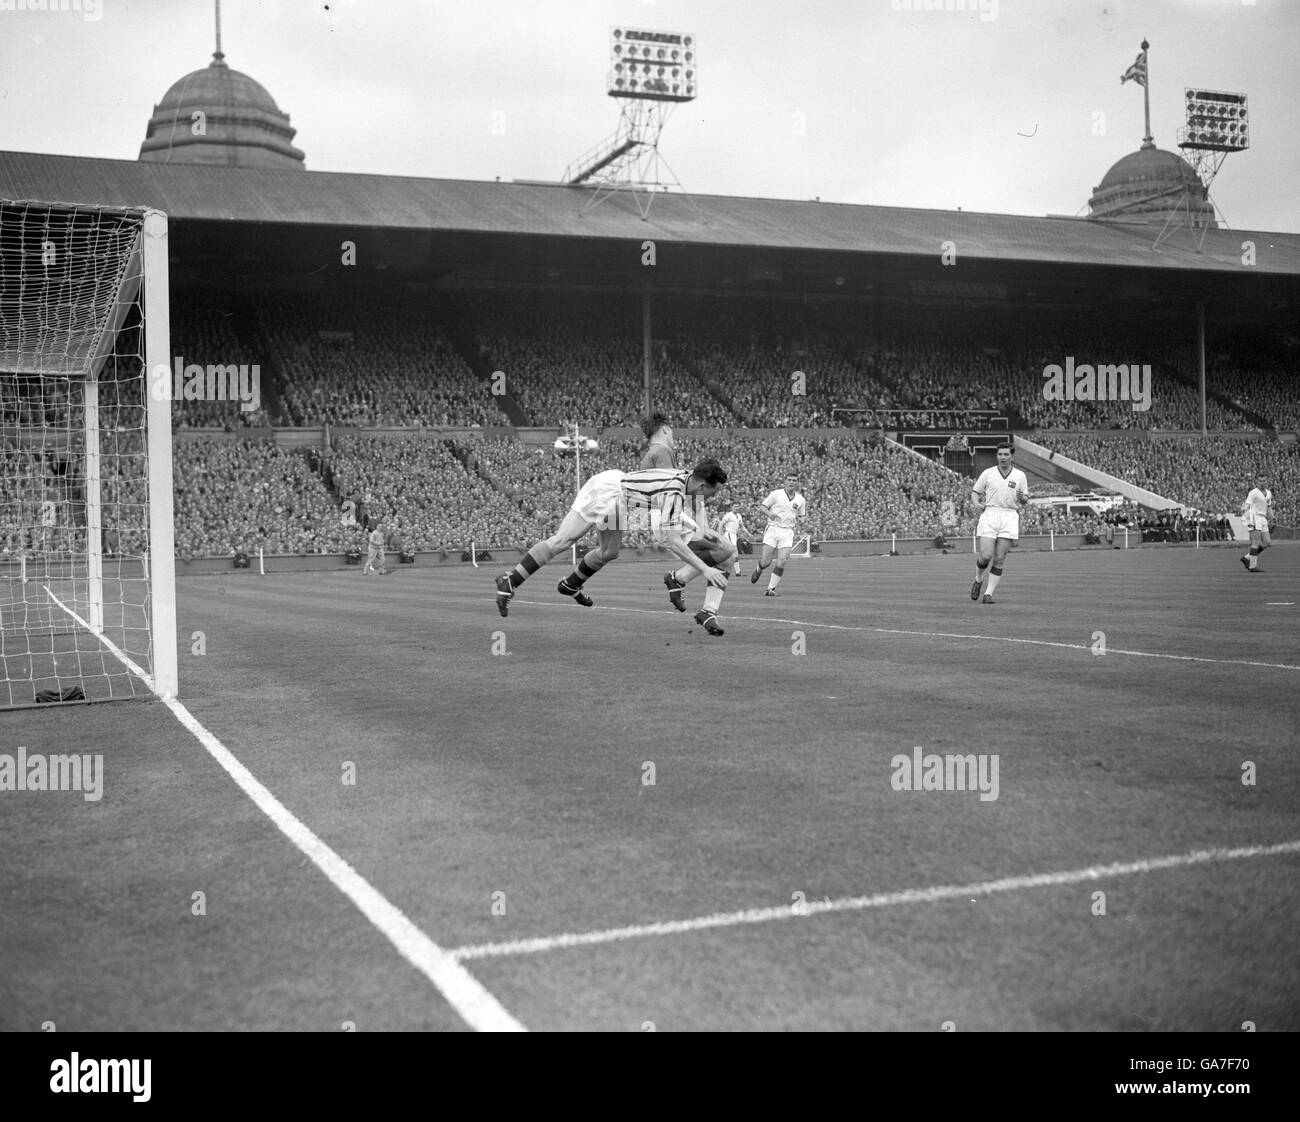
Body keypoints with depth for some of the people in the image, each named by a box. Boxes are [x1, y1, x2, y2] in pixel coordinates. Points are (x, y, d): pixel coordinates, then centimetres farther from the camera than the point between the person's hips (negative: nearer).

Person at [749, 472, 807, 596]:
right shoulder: (776, 494, 0)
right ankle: (758, 570, 31)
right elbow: (763, 507, 4)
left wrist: (801, 518, -4)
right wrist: (770, 513, -17)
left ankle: (771, 588, -4)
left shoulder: (800, 499, 9)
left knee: (781, 562, -13)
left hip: (788, 532, 2)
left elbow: (801, 516, 19)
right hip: (773, 529, -2)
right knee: (766, 562, -6)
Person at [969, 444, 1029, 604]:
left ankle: (989, 593, 1)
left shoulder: (1020, 476, 10)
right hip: (989, 515, -1)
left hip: (1010, 517, 1)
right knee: (986, 556, -11)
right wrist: (977, 503, -7)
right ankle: (978, 580, 20)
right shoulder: (988, 473, 7)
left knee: (999, 559, -4)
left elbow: (1026, 499, 15)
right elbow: (975, 492, 14)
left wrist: (1022, 498, -8)